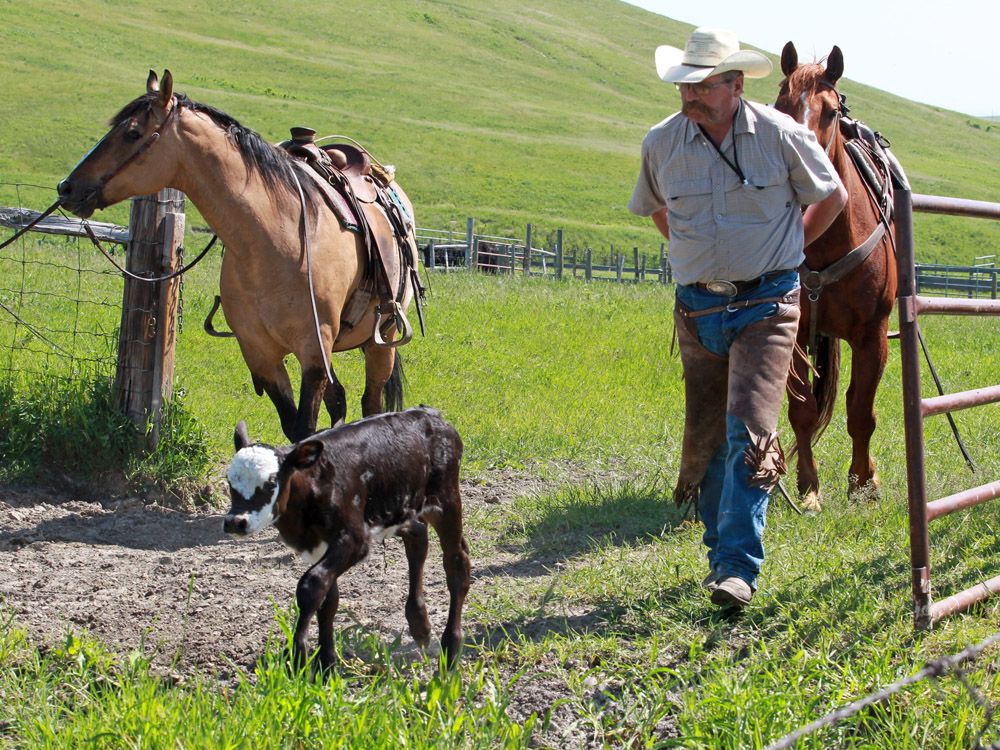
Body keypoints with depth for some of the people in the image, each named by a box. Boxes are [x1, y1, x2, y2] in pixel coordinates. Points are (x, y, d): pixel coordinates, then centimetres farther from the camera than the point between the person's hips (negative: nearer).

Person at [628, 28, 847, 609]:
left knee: (748, 430, -15)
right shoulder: (662, 143, -1)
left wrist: (787, 252, 7)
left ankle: (739, 567, -15)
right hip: (699, 309, 4)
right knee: (704, 437, 10)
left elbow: (833, 196, 7)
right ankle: (722, 550, 28)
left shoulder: (782, 136, -9)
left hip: (766, 305, -3)